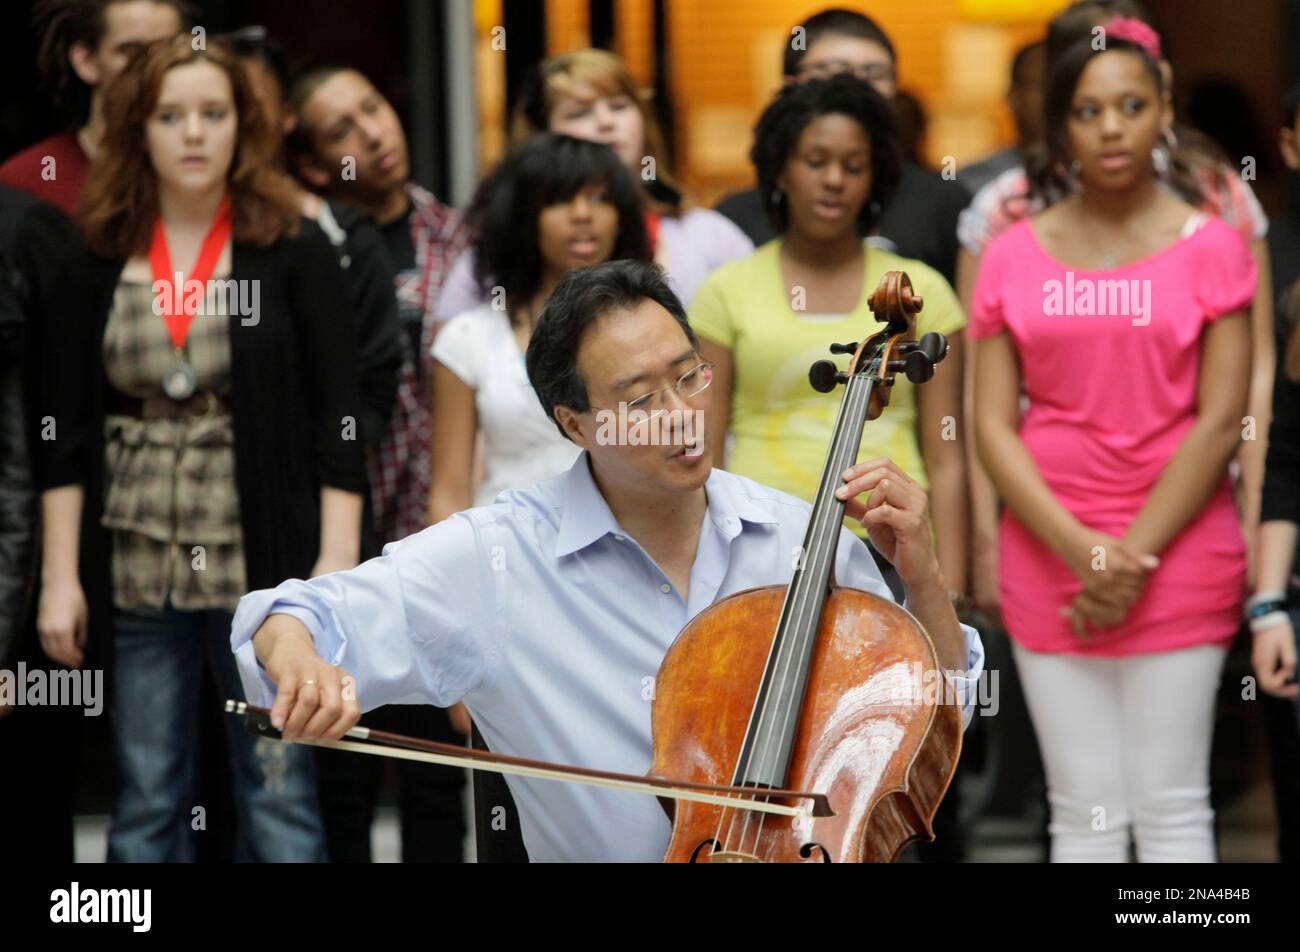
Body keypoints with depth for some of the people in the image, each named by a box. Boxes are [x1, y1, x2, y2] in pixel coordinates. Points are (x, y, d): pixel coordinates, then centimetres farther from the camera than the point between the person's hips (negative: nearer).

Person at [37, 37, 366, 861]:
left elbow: (337, 419, -3)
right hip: (141, 569, 3)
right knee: (147, 804, 7)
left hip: (264, 567, -2)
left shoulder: (294, 252, -1)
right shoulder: (104, 261, 6)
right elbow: (68, 430, 7)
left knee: (280, 797, 1)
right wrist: (61, 575, 2)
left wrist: (338, 559, -11)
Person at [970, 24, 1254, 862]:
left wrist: (1134, 556, -11)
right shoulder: (1014, 257, 7)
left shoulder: (1209, 247, 1)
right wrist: (1079, 548, -10)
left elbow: (1220, 422, -4)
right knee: (1083, 813, 3)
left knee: (1170, 809, -3)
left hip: (1177, 549, -2)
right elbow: (993, 425, 3)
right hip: (1046, 554, 2)